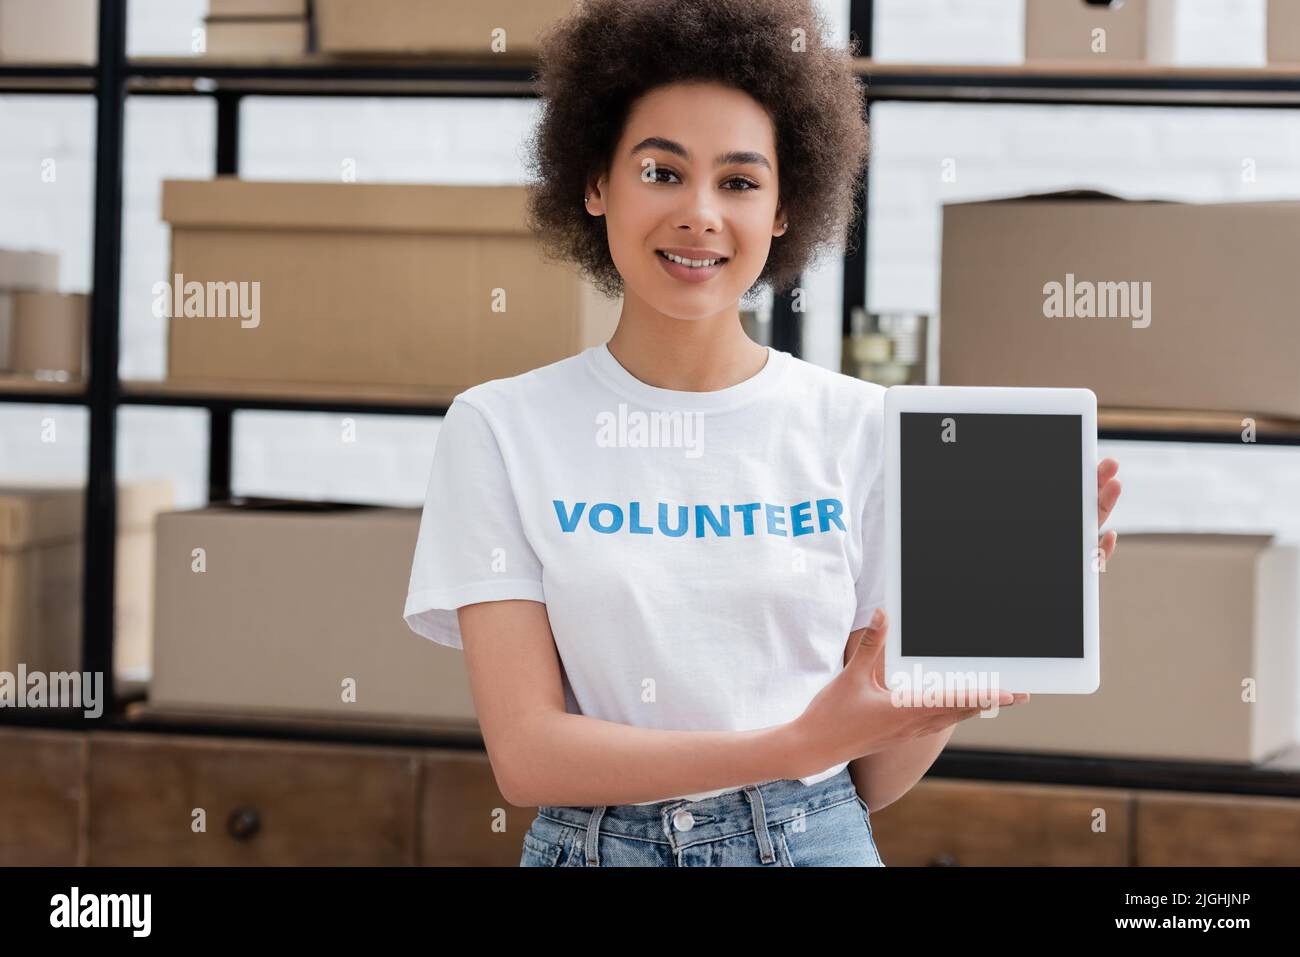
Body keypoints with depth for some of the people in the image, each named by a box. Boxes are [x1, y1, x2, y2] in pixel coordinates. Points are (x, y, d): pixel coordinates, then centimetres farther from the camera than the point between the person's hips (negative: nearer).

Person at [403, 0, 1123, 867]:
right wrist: (795, 746, -23)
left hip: (816, 842, 1)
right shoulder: (500, 430, -6)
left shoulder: (862, 427, -3)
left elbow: (875, 778, 0)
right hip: (598, 846, -1)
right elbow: (527, 753, -13)